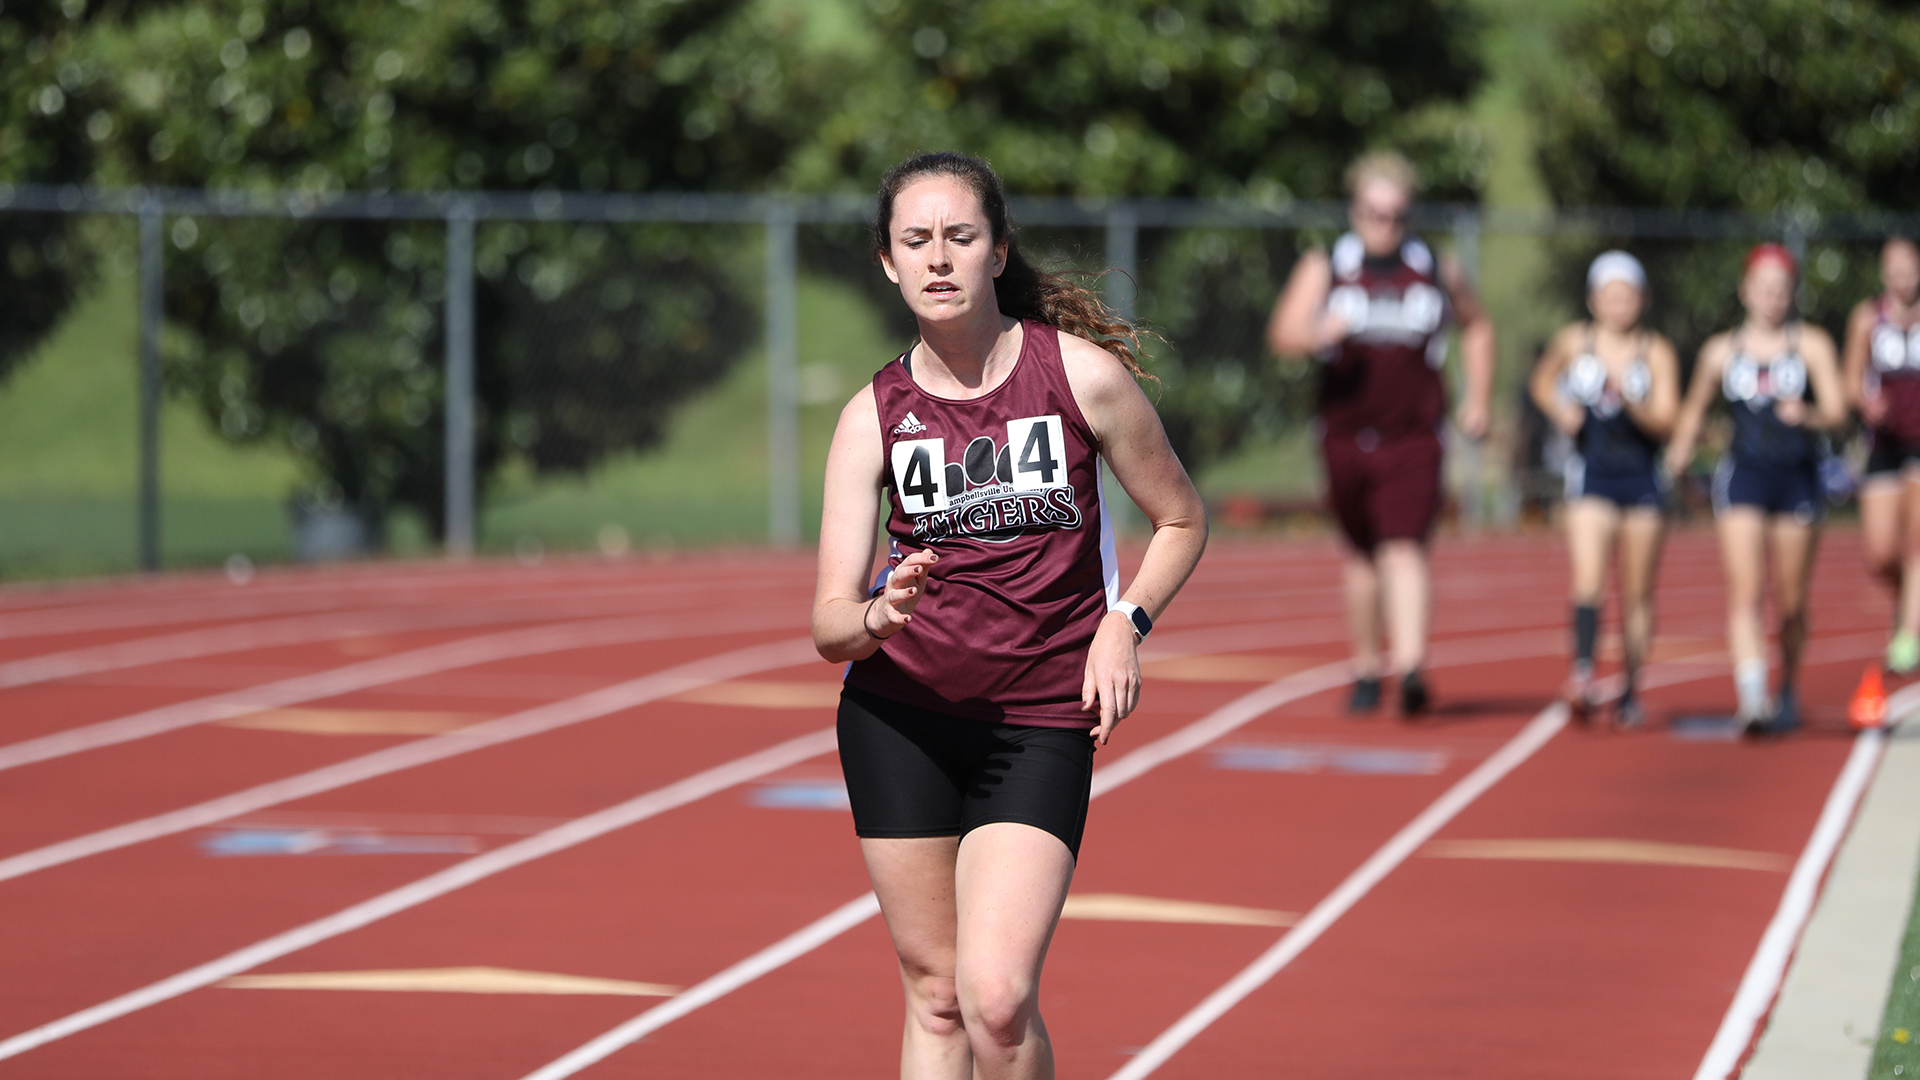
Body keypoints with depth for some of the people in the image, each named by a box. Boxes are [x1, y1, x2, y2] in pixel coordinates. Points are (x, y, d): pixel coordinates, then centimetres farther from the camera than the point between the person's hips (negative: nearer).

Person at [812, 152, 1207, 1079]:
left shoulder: (1083, 374, -6)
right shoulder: (874, 417, -1)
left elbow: (1180, 520, 8)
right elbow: (828, 626, -6)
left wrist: (1126, 622, -9)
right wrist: (877, 617, -30)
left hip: (1041, 720, -2)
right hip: (897, 716, 2)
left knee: (997, 999, -16)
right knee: (934, 993, 6)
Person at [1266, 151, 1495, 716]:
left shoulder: (1437, 271, 6)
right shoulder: (1323, 269, 1)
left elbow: (1477, 327, 22)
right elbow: (1282, 334, -9)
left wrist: (1478, 399, 13)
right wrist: (1319, 333, -32)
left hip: (1413, 440, -1)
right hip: (1345, 433, 1)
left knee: (1405, 548, -17)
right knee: (1360, 553, 12)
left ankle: (1410, 665, -29)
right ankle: (1366, 665, 27)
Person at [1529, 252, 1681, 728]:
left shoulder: (1657, 353, -1)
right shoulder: (1574, 341, 3)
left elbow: (1665, 421, -7)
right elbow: (1542, 381, 20)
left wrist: (1630, 401, -25)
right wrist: (1559, 410, -1)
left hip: (1642, 477, 1)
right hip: (1592, 475, -1)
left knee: (1637, 593, 6)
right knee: (1588, 577, -20)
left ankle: (1630, 692, 16)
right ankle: (1582, 671, -33)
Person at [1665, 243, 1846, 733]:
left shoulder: (1812, 344, 3)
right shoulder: (1721, 351, 8)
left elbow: (1837, 409, -7)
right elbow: (1694, 408, 23)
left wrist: (1808, 414, -28)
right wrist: (1681, 446, 7)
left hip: (1798, 475, 0)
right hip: (1744, 473, 0)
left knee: (1791, 602, 8)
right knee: (1745, 591, -16)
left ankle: (1788, 690, 32)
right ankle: (1751, 698, -27)